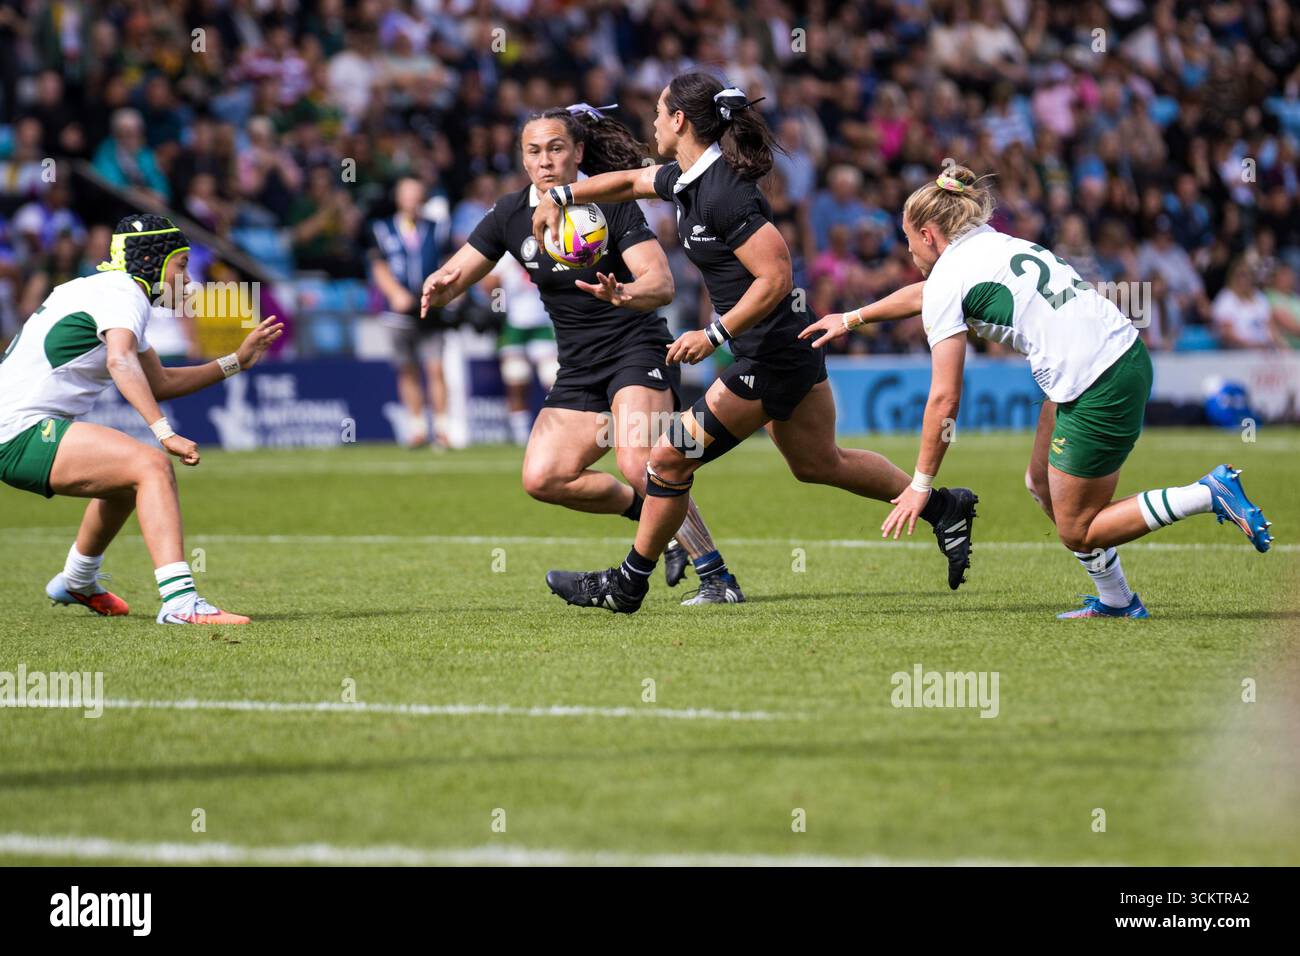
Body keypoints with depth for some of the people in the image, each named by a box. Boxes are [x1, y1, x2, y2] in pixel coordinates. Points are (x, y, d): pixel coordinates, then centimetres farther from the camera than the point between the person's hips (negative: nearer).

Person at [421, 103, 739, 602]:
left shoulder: (612, 206, -14)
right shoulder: (511, 214, 1)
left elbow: (662, 283, -22)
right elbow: (454, 276, 5)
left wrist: (623, 294, -44)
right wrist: (438, 288, -20)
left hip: (636, 352, -6)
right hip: (578, 369, 6)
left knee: (640, 469, -27)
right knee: (543, 478, -9)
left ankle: (718, 579, -20)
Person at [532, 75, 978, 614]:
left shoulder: (723, 194, -23)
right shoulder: (686, 179, 6)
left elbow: (776, 278, -26)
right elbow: (629, 181, 27)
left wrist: (714, 336, -25)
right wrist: (559, 196, 21)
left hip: (771, 358, -10)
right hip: (787, 355, 10)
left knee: (671, 458, -3)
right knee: (819, 463, 22)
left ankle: (627, 586, 9)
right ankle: (942, 508, 31)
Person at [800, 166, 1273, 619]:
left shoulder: (947, 277, -4)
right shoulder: (993, 244, 20)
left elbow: (945, 399, -6)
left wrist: (921, 484, 2)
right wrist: (851, 319, 52)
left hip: (1097, 389, -9)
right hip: (1126, 354, 9)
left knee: (1078, 532, 2)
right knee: (1042, 484, 20)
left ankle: (1210, 492, -7)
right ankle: (1116, 601, 22)